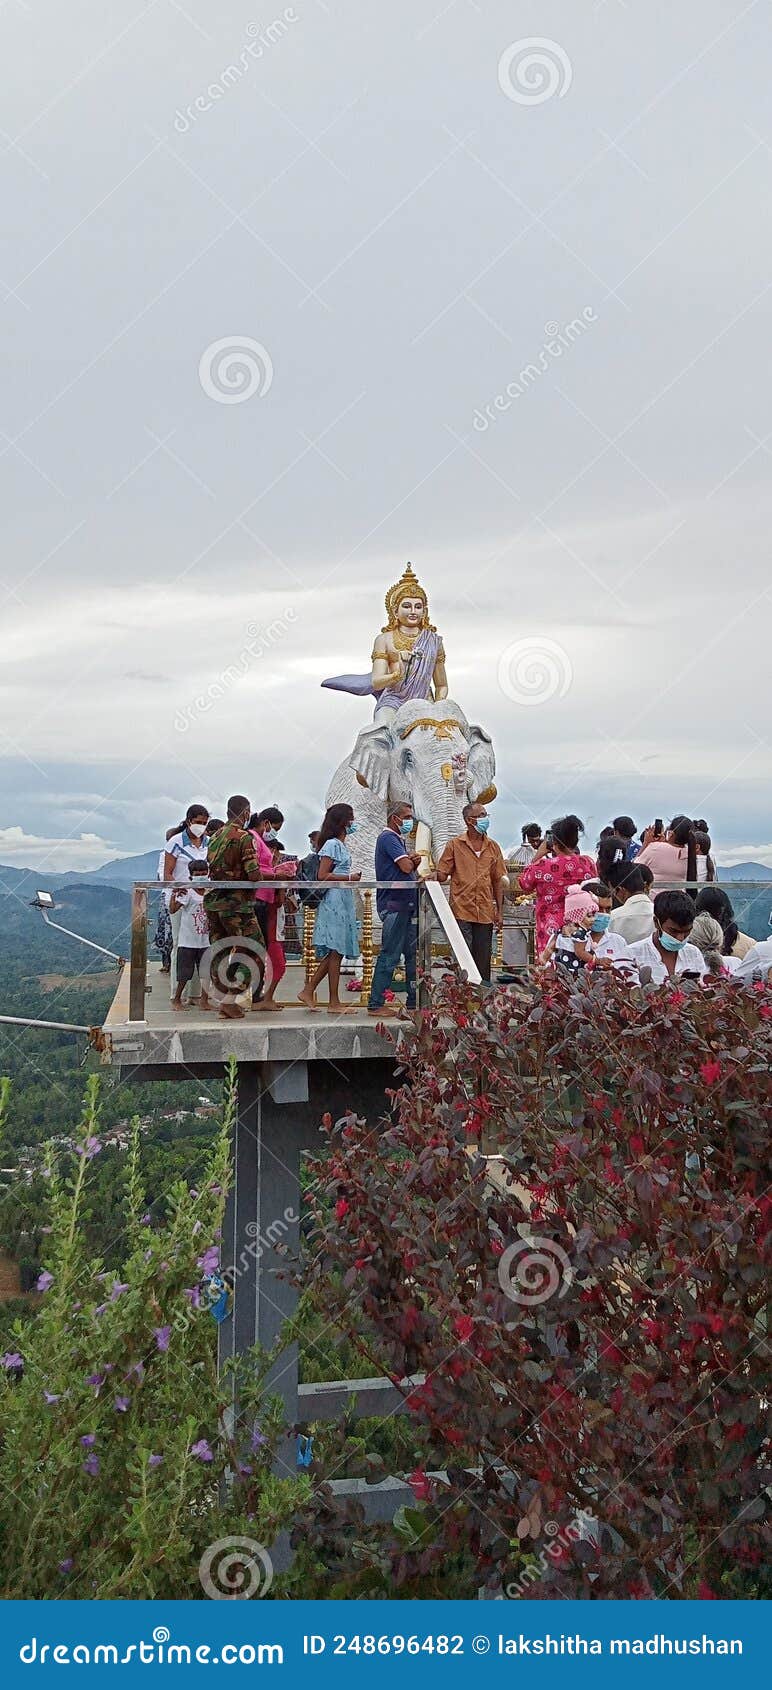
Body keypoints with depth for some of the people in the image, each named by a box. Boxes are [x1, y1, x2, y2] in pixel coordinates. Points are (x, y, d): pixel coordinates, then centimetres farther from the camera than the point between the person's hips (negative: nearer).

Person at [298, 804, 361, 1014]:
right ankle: (334, 1003, -1)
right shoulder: (332, 844, -11)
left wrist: (351, 878, 11)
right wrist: (349, 878, -13)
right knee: (335, 951, -5)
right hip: (334, 900, -10)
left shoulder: (341, 844, 18)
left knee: (335, 952, 10)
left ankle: (308, 991, 15)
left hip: (344, 901, 10)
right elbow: (323, 875, -16)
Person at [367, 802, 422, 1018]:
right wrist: (412, 858, 2)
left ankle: (413, 1002, 17)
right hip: (394, 904, -10)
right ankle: (376, 1004, -3)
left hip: (407, 904, 10)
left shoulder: (400, 840, 21)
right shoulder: (388, 838, -9)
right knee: (389, 955, -7)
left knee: (414, 954, 11)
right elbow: (406, 866, -20)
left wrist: (414, 862, -2)